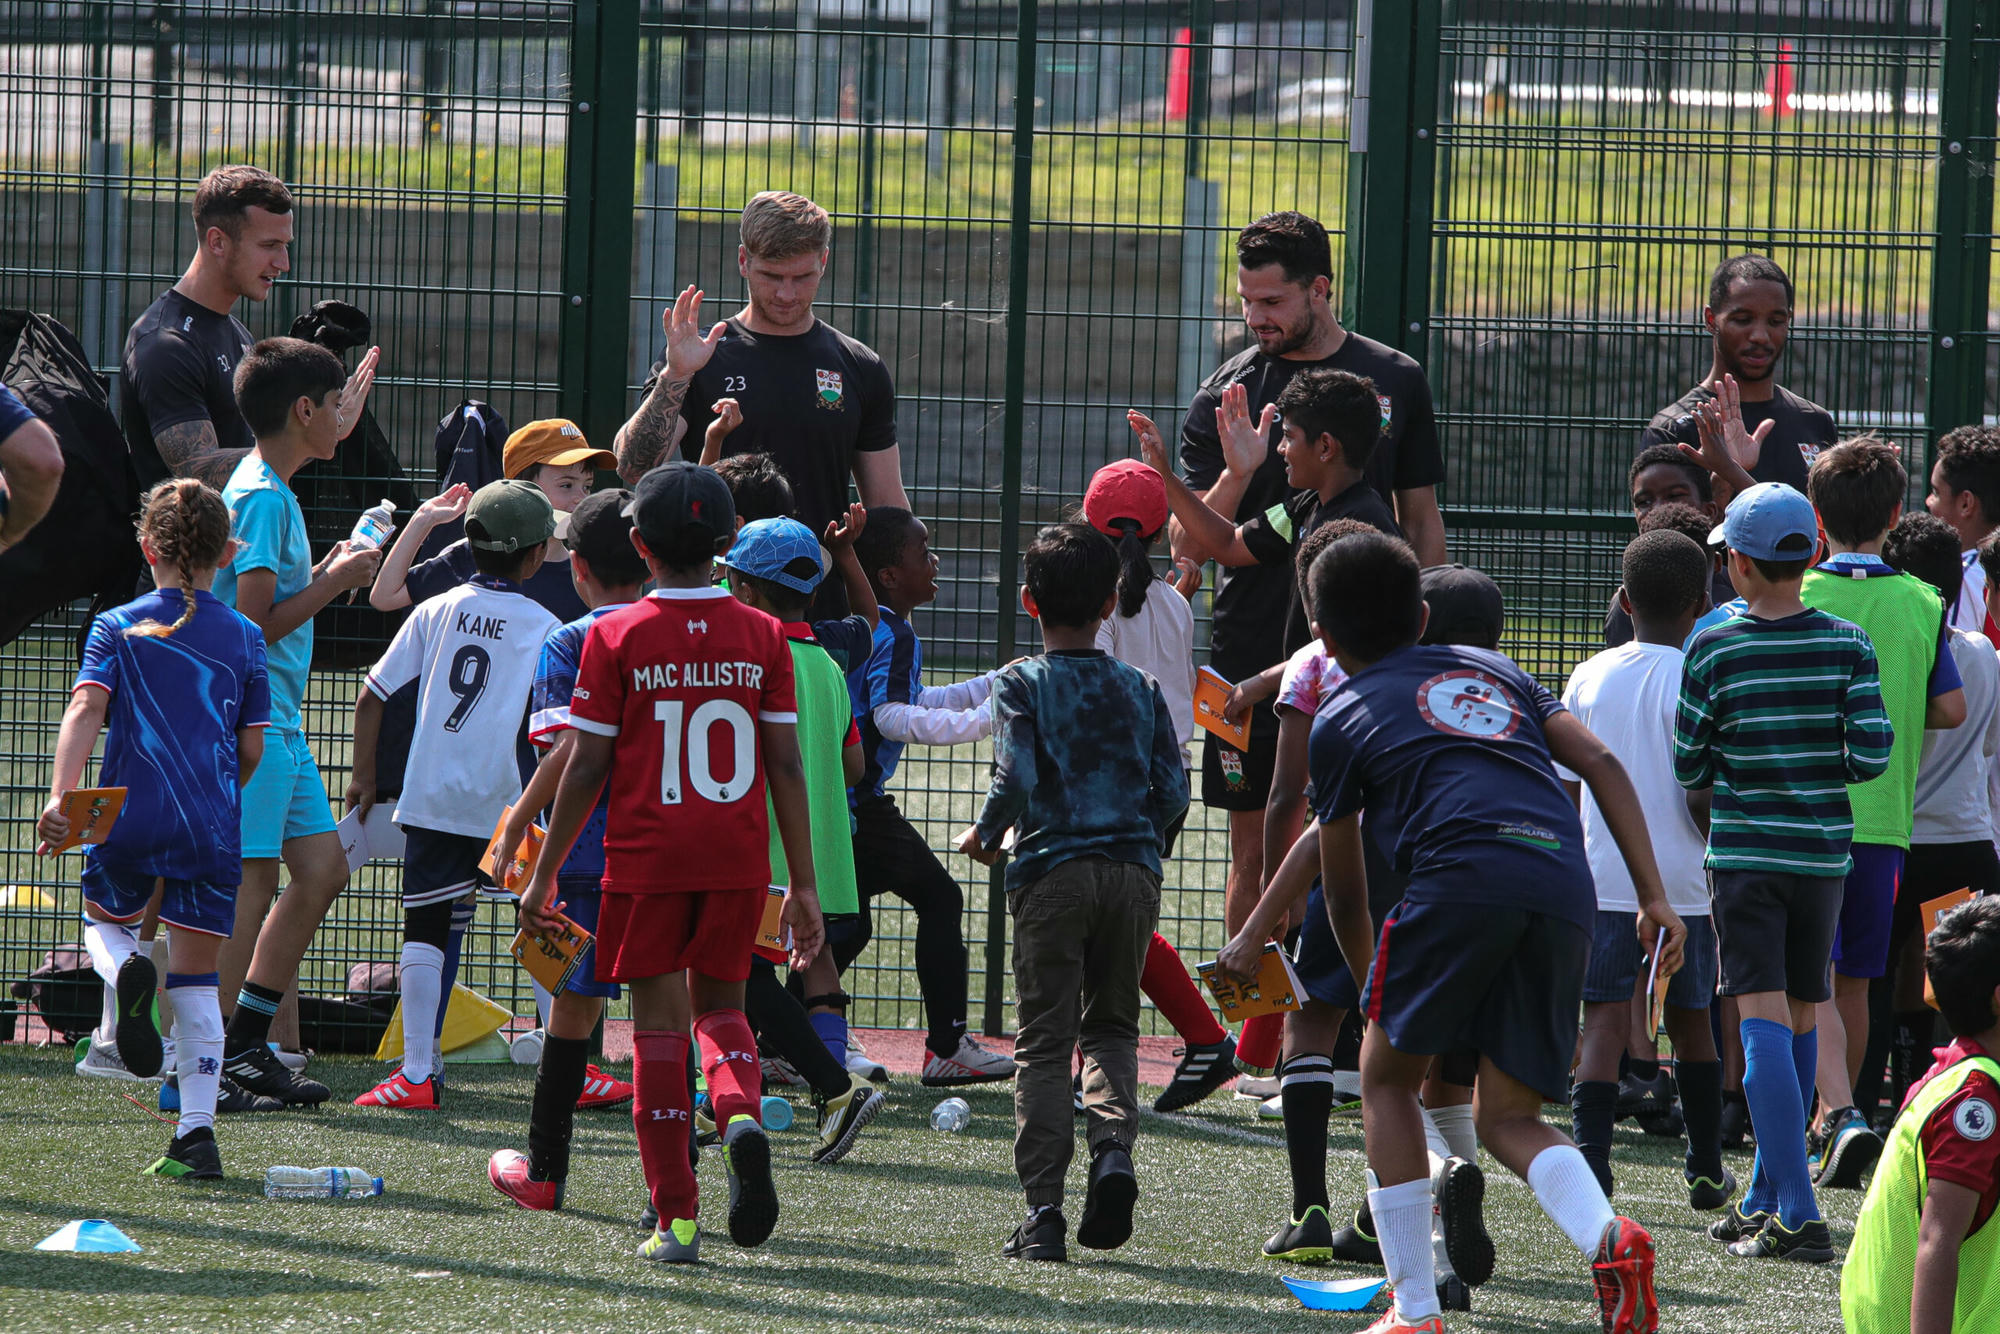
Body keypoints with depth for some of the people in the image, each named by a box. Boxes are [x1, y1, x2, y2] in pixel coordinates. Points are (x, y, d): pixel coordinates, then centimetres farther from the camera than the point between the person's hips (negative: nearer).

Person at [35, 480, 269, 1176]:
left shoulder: (117, 628, 3)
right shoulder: (244, 638, 7)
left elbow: (86, 708, -13)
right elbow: (252, 746, 8)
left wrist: (61, 795, -23)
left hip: (130, 814, -1)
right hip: (212, 829, 1)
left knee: (104, 919, 27)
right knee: (196, 981, 7)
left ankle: (121, 971, -10)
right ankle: (197, 1133, -3)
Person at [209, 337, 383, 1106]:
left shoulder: (269, 491, 17)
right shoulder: (262, 497, -15)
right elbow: (254, 623, -19)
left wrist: (326, 574, 14)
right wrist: (333, 583, -9)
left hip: (276, 721, 10)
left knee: (321, 869, 12)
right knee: (252, 882, -10)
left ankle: (245, 1042, 16)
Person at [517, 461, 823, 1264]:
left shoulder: (616, 637, -4)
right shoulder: (763, 637, 1)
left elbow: (585, 767, -4)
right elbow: (785, 767, 1)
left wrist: (544, 875, 5)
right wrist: (804, 885, 5)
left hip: (646, 858, -2)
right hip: (740, 860, 2)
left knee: (658, 1023, 5)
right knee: (720, 1005, 17)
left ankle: (675, 1216, 2)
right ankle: (741, 1111, -16)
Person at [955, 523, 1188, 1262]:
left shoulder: (1021, 683, -2)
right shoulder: (1140, 688, 8)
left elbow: (1015, 779, -14)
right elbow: (1173, 793, 3)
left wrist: (985, 835, 4)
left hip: (1054, 869, -3)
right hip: (1134, 869, 3)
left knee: (1043, 1041, 2)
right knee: (1112, 1026, 18)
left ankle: (1042, 1211, -1)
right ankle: (1113, 1142, -9)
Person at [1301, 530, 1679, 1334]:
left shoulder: (1341, 718, 20)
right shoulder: (1492, 670, 31)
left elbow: (1344, 894, 26)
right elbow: (1601, 766, 18)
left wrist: (1375, 992, 42)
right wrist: (1653, 897, 14)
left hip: (1464, 874, -4)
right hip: (1567, 885, 4)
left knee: (1387, 1077, 17)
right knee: (1508, 1118, 13)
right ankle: (1609, 1240, -18)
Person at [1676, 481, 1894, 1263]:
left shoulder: (1714, 651, -8)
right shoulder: (1847, 645, -2)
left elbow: (1687, 767, -3)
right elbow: (1874, 752, -6)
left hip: (1745, 851, -4)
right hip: (1824, 848, 4)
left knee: (1765, 1021, -8)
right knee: (1800, 1019, 15)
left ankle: (1797, 1215, -18)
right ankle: (1766, 1198, 25)